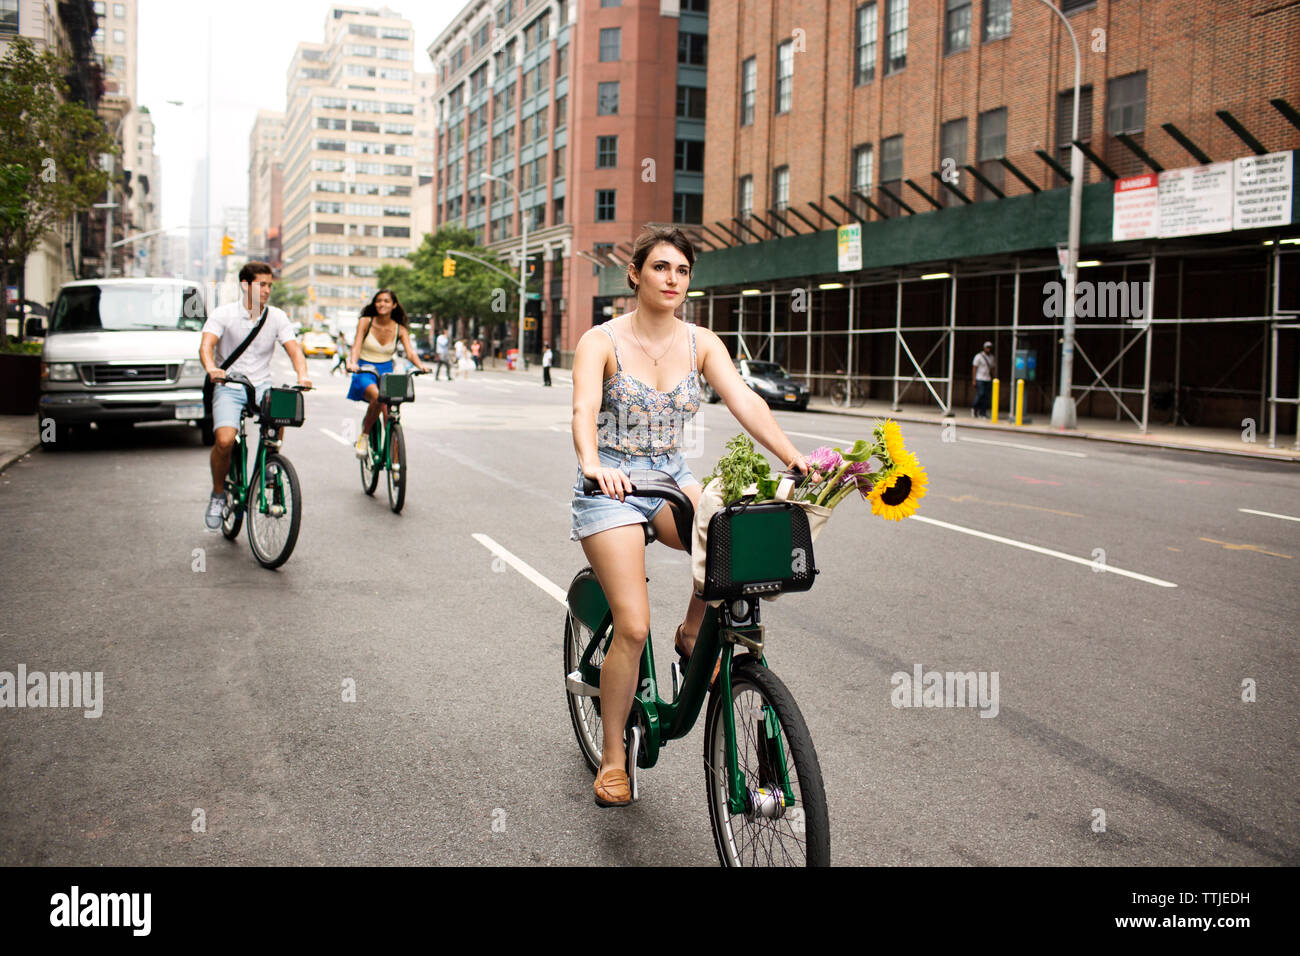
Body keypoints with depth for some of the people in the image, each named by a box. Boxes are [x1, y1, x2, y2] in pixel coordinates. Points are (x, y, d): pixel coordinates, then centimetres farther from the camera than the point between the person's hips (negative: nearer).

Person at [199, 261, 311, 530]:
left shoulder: (277, 317, 5)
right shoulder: (224, 314, -3)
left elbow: (294, 349, -5)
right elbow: (206, 345, -17)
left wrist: (302, 375, -27)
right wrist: (211, 368, -39)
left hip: (262, 386, 2)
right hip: (229, 387, -2)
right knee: (224, 440, -25)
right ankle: (218, 494, 2)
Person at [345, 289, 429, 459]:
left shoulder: (399, 329, 2)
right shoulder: (365, 322, -2)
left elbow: (410, 352, -9)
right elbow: (356, 346, -13)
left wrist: (420, 365, -30)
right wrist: (353, 363, -34)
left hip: (386, 371, 2)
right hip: (365, 371, -2)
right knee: (377, 397, -34)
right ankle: (364, 436, -13)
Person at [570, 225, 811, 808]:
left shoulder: (702, 344, 2)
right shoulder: (602, 341, -9)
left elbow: (744, 401, -11)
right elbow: (584, 410, -25)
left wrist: (791, 457, -26)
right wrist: (593, 465, -46)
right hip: (611, 486, -4)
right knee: (634, 627, -13)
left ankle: (694, 635, 1)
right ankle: (612, 757, 7)